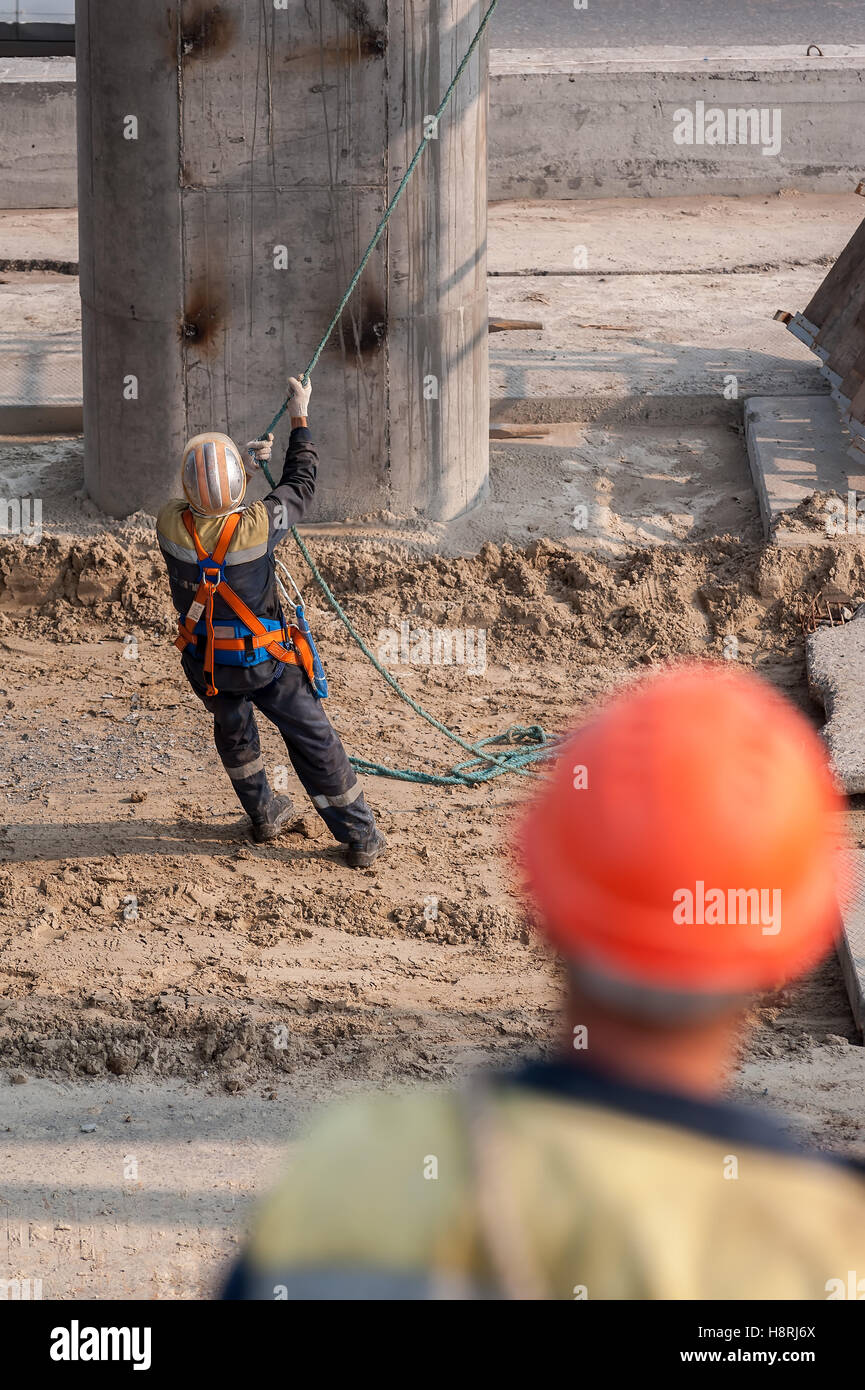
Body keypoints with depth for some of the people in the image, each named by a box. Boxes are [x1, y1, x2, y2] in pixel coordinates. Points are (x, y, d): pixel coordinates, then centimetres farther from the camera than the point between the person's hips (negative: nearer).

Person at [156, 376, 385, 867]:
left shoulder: (171, 526, -21)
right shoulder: (257, 527, -30)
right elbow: (301, 484, -9)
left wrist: (246, 461, 12)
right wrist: (300, 417, 2)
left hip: (207, 665, 3)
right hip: (267, 661, -3)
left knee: (233, 728, 31)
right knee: (314, 742, 11)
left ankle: (265, 814, 45)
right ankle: (361, 838, 19)